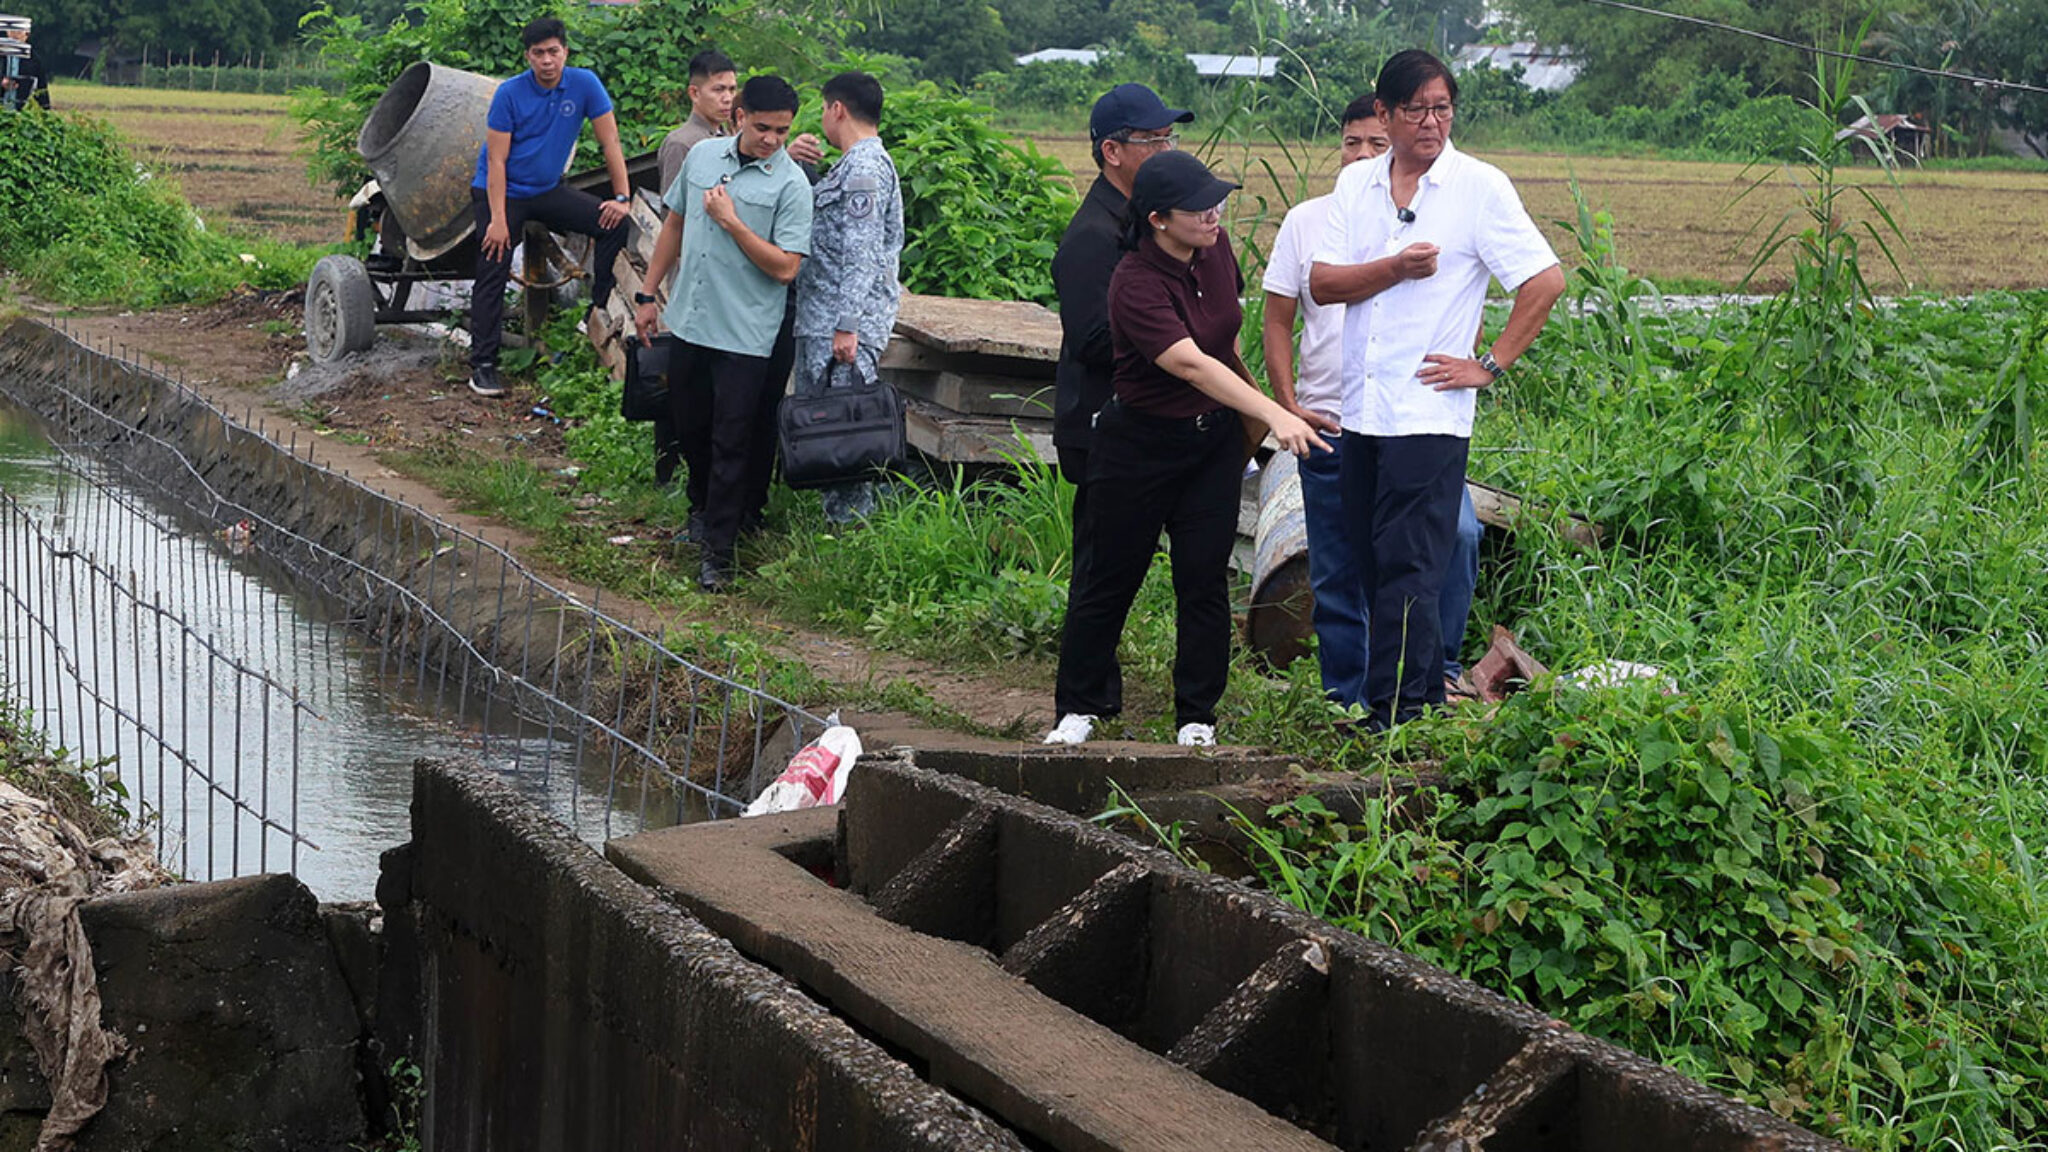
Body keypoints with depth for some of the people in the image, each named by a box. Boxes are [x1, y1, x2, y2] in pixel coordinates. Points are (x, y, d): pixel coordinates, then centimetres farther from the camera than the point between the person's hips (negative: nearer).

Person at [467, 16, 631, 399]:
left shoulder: (584, 84, -9)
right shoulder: (510, 93, -15)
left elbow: (610, 142, -5)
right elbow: (496, 160, -15)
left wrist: (623, 198, -10)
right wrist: (498, 220, -21)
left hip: (547, 189, 3)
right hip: (502, 191, -3)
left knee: (614, 223, -13)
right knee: (493, 275, -7)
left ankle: (600, 310, 0)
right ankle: (483, 364, 0)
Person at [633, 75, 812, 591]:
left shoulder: (791, 185, -11)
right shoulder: (702, 156, 4)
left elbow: (785, 268, -16)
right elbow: (675, 225, 15)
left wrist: (731, 221, -19)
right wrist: (647, 293, 15)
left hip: (744, 335, -5)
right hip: (688, 321, 5)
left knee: (731, 441, -2)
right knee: (688, 424, 18)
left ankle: (718, 547, 6)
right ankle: (703, 508, 40)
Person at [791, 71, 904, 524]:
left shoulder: (865, 168, -14)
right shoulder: (855, 165, 19)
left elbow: (861, 254, -21)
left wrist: (847, 326, -24)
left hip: (842, 329, -11)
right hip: (819, 322, 11)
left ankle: (851, 525, -7)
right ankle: (838, 516, 16)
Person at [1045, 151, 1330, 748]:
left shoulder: (1215, 248, -4)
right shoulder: (1136, 285, -25)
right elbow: (1192, 365, -36)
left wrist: (1250, 404, 21)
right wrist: (1274, 414, -45)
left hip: (1215, 436, 5)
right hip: (1140, 443, -5)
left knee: (1205, 578, 3)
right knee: (1111, 577, 5)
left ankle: (1197, 716, 14)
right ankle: (1078, 708, 20)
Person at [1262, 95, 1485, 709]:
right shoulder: (1306, 221, 8)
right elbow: (1277, 323, 10)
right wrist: (1289, 404, 0)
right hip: (1329, 428, 1)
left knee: (1457, 533, -21)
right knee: (1336, 577, 6)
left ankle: (1439, 665, -6)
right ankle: (1348, 700, 18)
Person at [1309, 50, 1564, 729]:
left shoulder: (1481, 187, -4)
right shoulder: (1356, 183, 11)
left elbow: (1546, 281, -6)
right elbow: (1322, 285, 3)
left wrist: (1491, 365, -7)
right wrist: (1395, 268, -13)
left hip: (1430, 412, -6)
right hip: (1361, 411, 6)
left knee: (1407, 567, -8)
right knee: (1371, 562, 10)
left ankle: (1396, 713, -4)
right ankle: (1426, 696, 21)